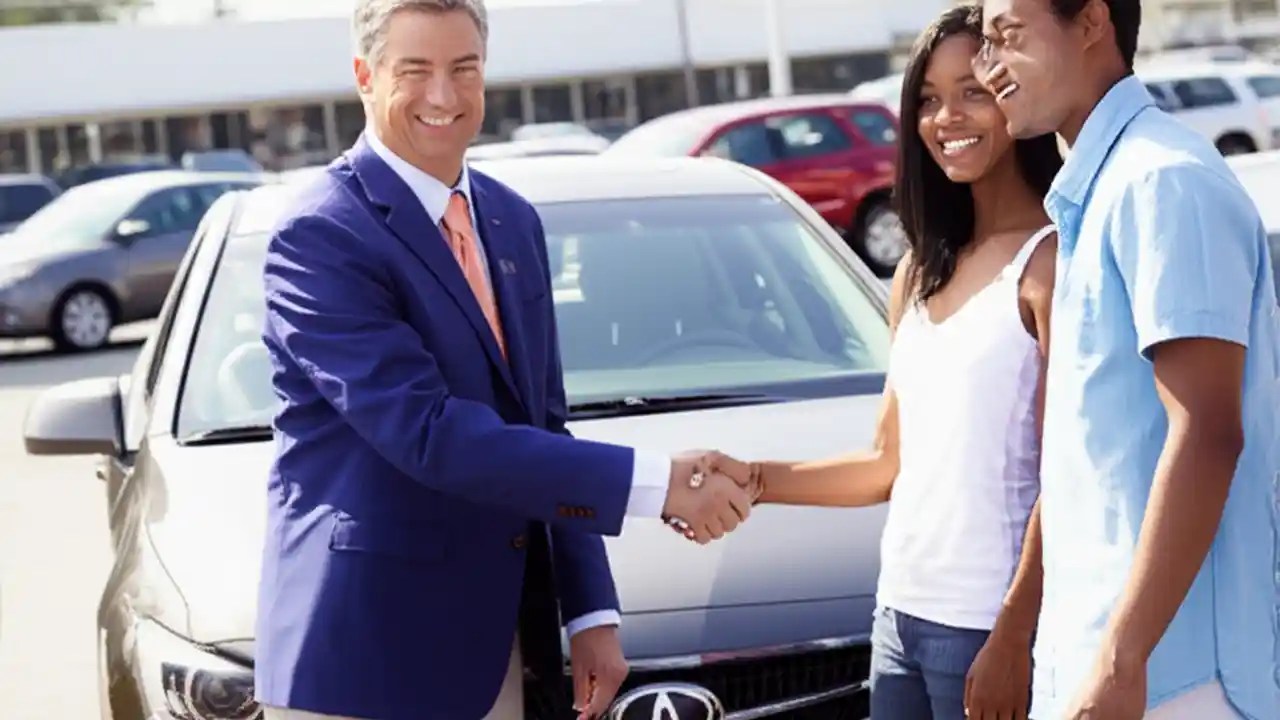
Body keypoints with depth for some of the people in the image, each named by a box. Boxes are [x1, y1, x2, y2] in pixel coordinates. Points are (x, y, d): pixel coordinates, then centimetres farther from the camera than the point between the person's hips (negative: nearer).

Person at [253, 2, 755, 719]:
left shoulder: (513, 220, 10)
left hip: (494, 640, 7)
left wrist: (592, 611, 7)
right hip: (369, 652, -7)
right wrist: (652, 483, -25)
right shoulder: (320, 237, -15)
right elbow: (428, 432, -24)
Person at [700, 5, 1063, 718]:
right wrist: (753, 479, 4)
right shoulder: (919, 276, 13)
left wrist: (1014, 637, -17)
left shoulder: (1050, 259, -9)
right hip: (902, 611, 7)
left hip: (990, 625, -7)